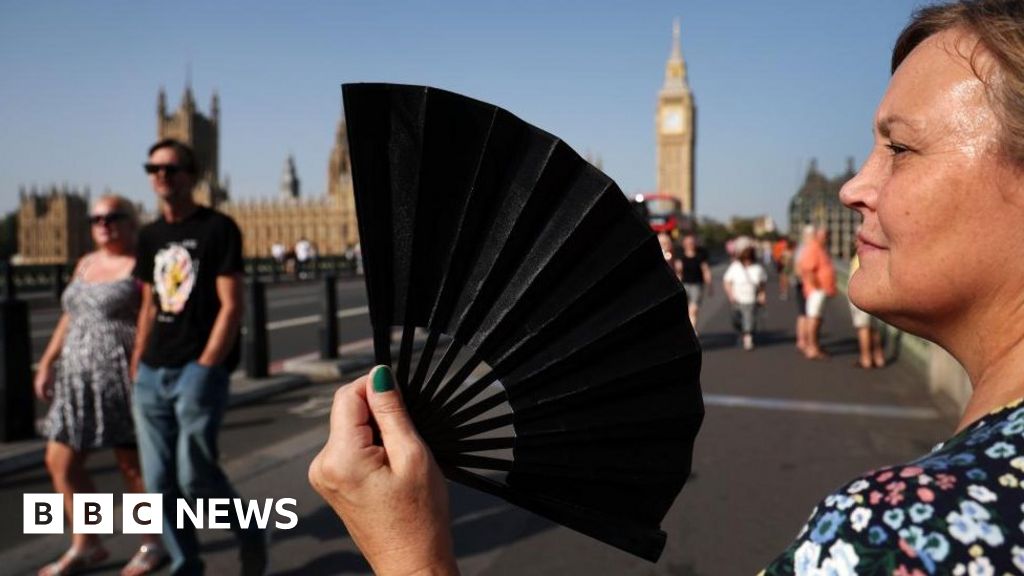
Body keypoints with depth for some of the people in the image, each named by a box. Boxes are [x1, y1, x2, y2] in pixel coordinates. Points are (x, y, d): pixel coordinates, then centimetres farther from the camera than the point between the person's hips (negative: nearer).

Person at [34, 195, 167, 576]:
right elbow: (71, 317, 20)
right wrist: (48, 362, 16)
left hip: (125, 377, -8)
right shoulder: (86, 263, 14)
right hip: (80, 379, 8)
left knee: (133, 464, 1)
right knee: (60, 463, 9)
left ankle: (156, 543, 19)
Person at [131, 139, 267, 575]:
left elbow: (231, 306, -10)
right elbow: (149, 306, 19)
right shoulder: (150, 236, 14)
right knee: (160, 482, 7)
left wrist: (204, 368, -14)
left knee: (195, 476, -9)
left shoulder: (217, 228, -5)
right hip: (152, 374, 6)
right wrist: (137, 368, 12)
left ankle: (249, 534, 18)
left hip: (199, 368, -6)